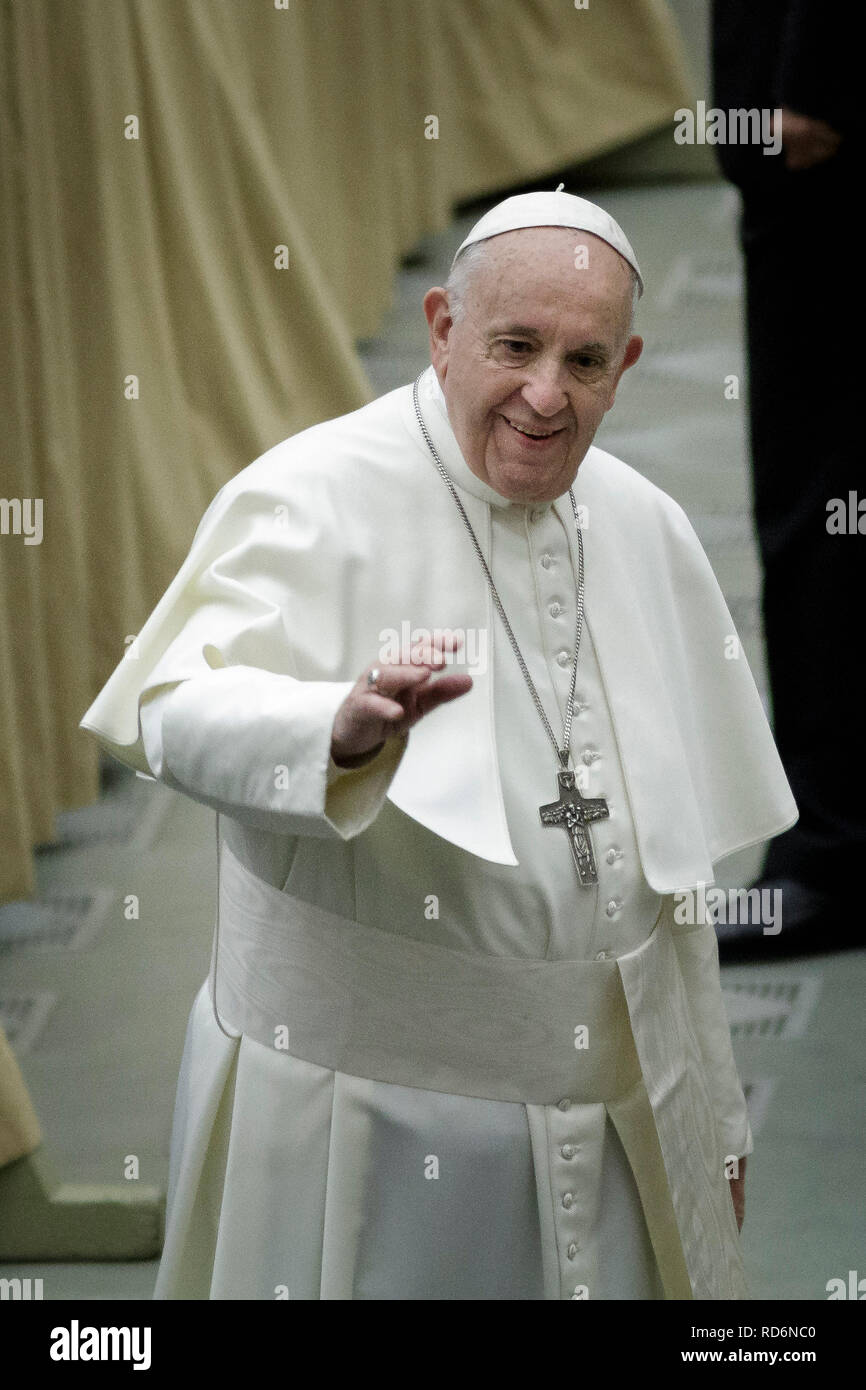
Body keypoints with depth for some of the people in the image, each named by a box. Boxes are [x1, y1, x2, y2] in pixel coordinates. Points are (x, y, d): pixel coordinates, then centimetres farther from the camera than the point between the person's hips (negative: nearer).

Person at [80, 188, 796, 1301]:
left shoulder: (646, 530, 8)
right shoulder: (309, 501, -12)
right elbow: (180, 712, -30)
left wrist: (714, 1106, 20)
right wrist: (341, 727, -51)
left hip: (612, 1114, 5)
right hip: (364, 1109, -5)